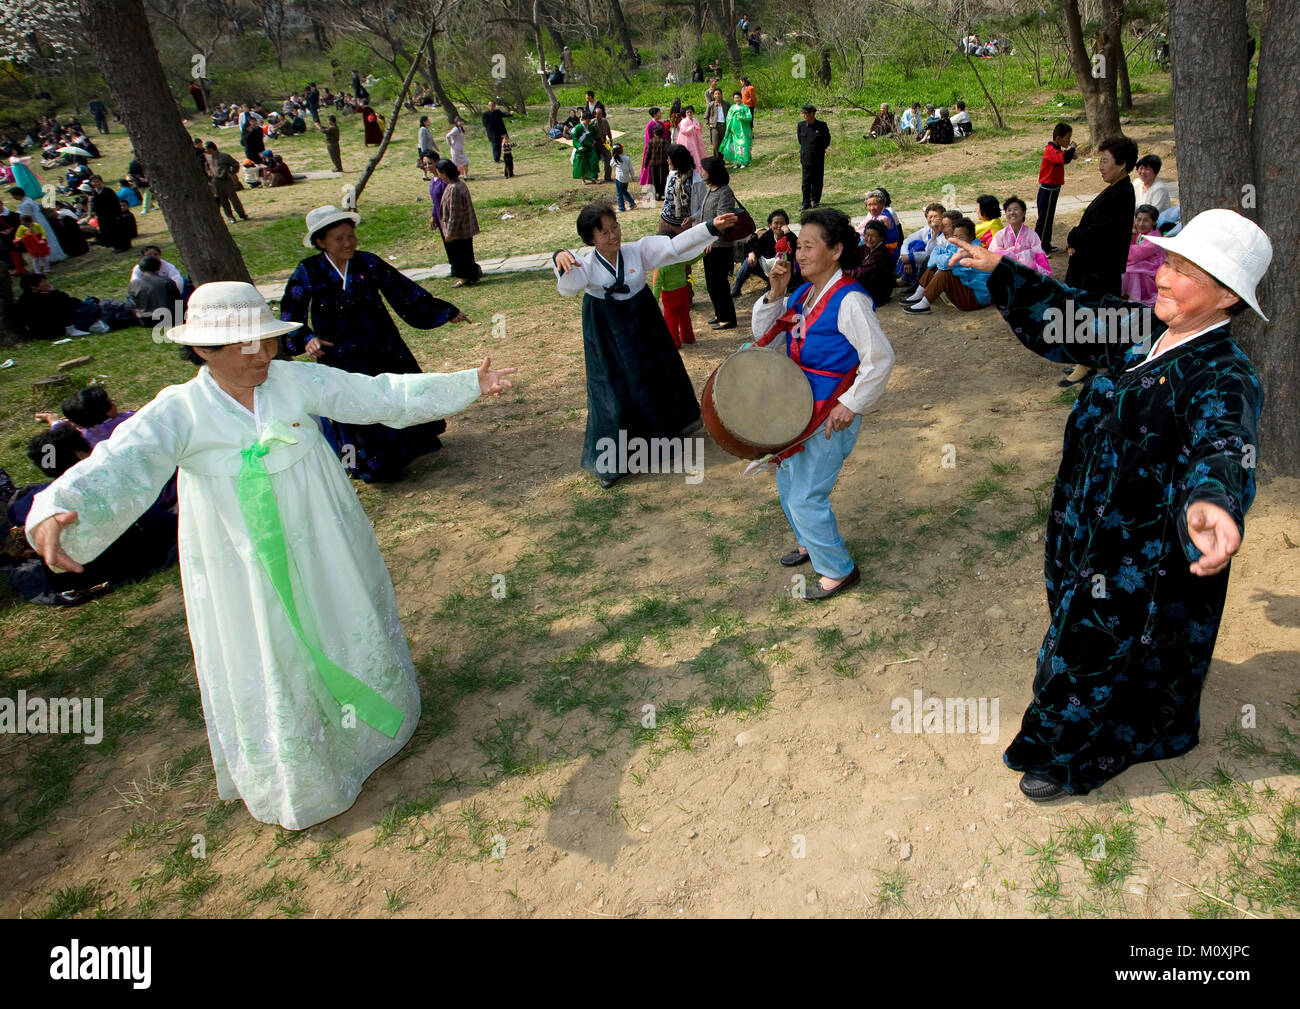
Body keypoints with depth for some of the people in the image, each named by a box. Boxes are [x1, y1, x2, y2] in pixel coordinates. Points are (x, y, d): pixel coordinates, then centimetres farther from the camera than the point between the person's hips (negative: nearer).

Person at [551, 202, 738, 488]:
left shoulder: (638, 251, -8)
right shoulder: (586, 266, -14)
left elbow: (675, 246, -15)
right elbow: (569, 286, -35)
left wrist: (711, 227, -25)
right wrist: (561, 259, -57)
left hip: (643, 325, 3)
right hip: (607, 333, -3)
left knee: (657, 375, 19)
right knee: (614, 391, 0)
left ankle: (675, 423, 49)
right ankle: (607, 461, 15)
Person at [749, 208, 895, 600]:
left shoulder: (849, 300, -21)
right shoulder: (802, 293, 5)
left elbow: (880, 358, -22)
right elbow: (766, 337, 7)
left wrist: (851, 405, -22)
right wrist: (775, 294, -6)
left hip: (831, 416, -8)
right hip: (799, 406, 9)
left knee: (805, 497, -4)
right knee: (787, 484, 21)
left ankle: (838, 570, 17)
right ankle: (809, 542, 47)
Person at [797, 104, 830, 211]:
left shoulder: (822, 126, -4)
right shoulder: (801, 125, 3)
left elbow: (827, 141, 6)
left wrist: (819, 149, 5)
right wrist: (804, 150, 14)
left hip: (818, 157, -1)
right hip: (806, 158, 1)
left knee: (817, 180, 6)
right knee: (806, 181, -5)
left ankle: (815, 200, 22)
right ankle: (806, 203, -3)